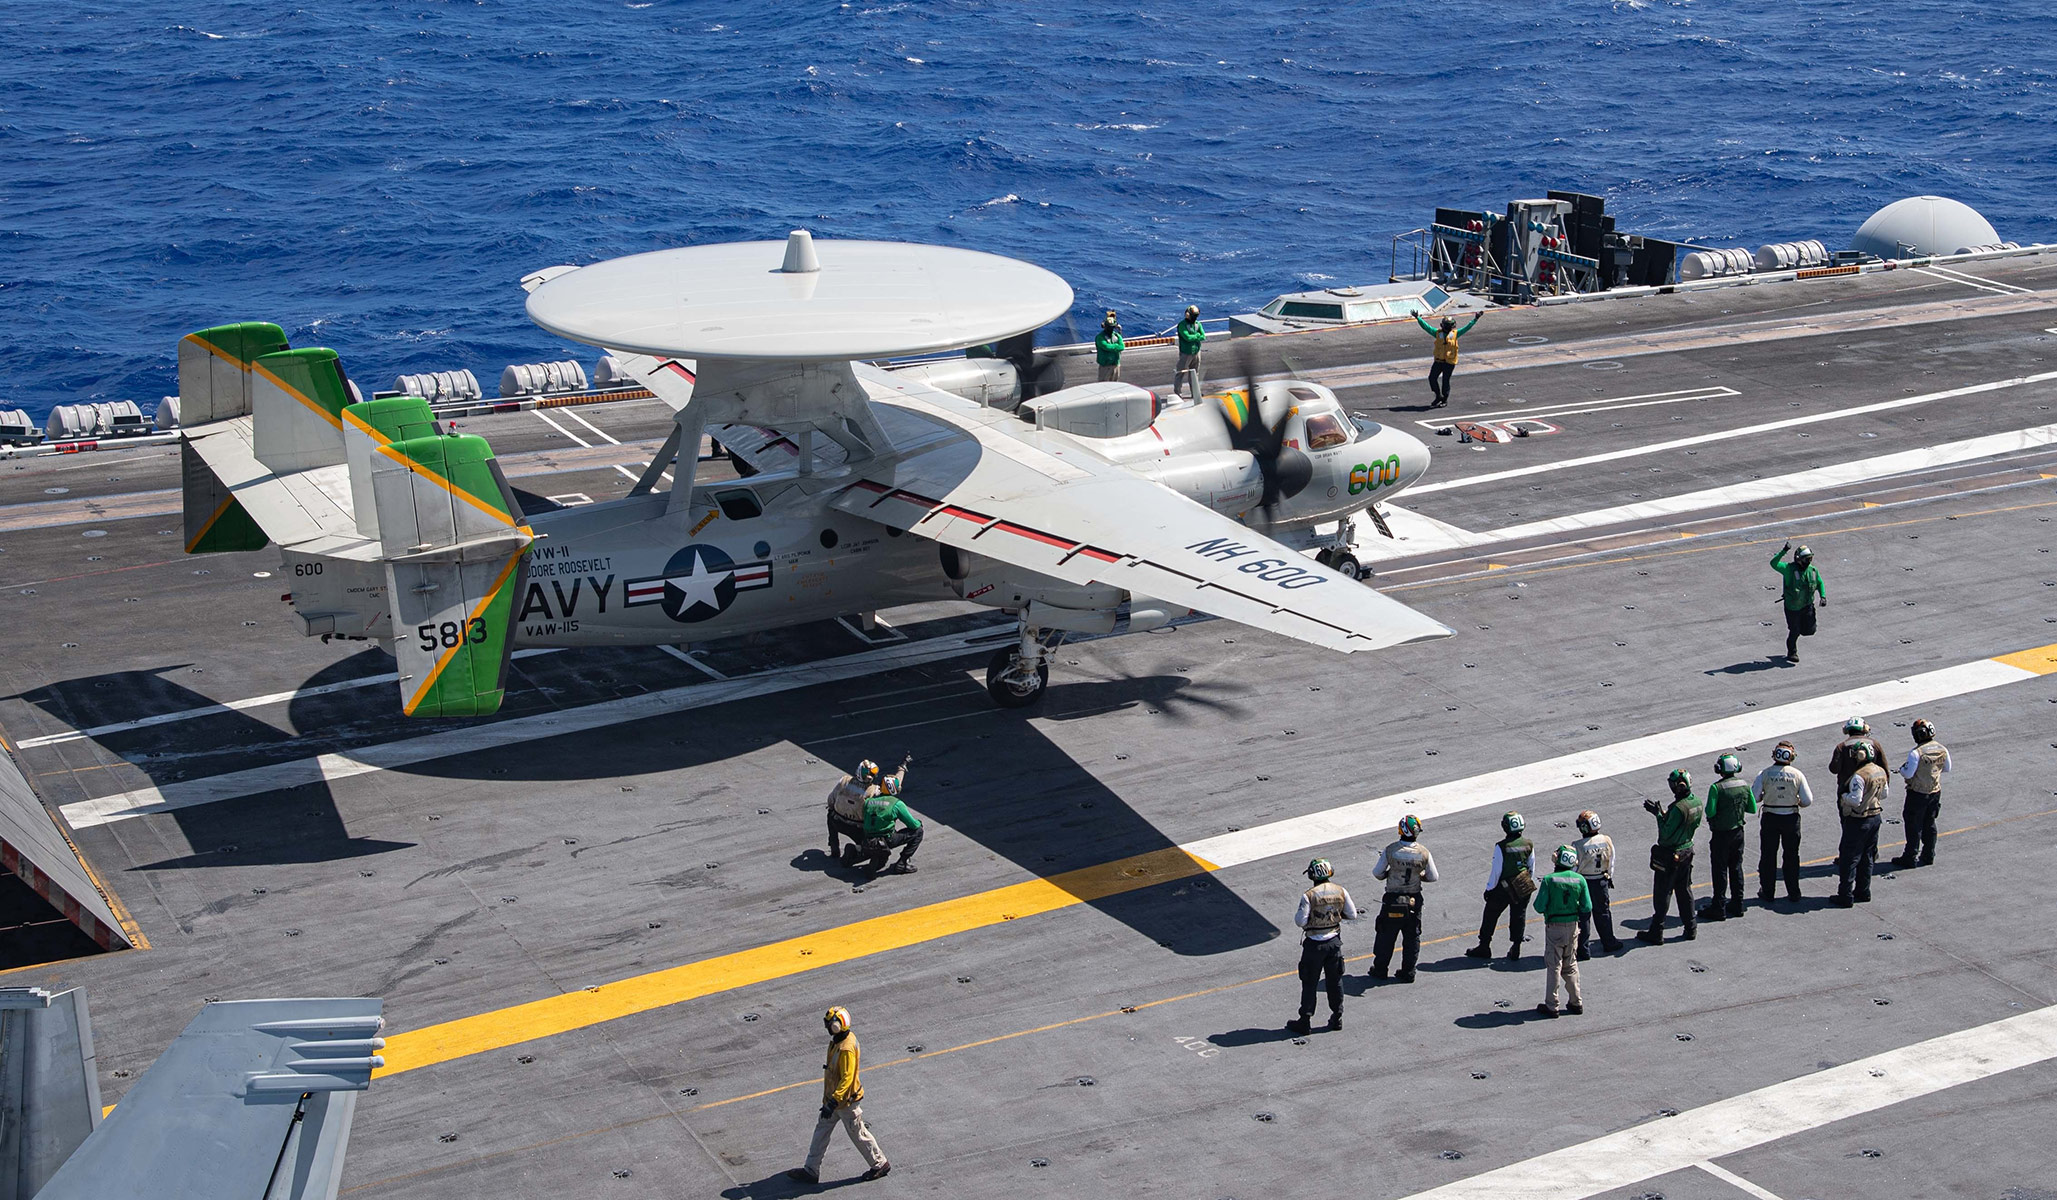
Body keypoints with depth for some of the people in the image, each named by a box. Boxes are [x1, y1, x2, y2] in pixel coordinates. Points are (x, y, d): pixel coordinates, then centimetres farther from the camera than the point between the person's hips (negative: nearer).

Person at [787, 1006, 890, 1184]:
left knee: (858, 1134, 8)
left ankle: (880, 1164, 27)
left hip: (845, 1100, -10)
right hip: (833, 1096, 10)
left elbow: (847, 1078, -30)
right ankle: (811, 1171, 21)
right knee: (821, 1130, 13)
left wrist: (833, 1102, -30)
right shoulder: (839, 1039, 0)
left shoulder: (846, 1049, -31)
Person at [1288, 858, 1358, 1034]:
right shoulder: (1340, 892, -6)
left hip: (1314, 944, -4)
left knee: (1309, 983, 6)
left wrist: (1298, 915, 3)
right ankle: (1337, 1018, 23)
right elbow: (1352, 915, 2)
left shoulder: (1309, 896, -19)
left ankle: (1305, 1021, 10)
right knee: (1335, 980, 16)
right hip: (1334, 942, 4)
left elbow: (1300, 921, -18)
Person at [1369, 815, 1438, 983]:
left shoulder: (1390, 850, -14)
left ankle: (1380, 969, 22)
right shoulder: (1424, 853, -11)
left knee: (1386, 935, 13)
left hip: (1392, 899, -1)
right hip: (1414, 900, 1)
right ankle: (1408, 973, 17)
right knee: (1412, 937, 14)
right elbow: (1432, 877, -1)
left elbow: (1376, 873, -6)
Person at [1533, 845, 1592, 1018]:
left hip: (1554, 927, -3)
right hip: (1573, 927, 3)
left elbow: (1539, 907, -16)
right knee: (1570, 965, 18)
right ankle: (1576, 1002, 22)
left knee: (1553, 966, 5)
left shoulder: (1549, 880, -16)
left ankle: (1551, 1006, 9)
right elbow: (1587, 908, -4)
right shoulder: (1580, 880, -6)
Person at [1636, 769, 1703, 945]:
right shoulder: (1697, 803, -2)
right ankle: (1690, 928, 27)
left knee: (1662, 894, 3)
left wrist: (1658, 814, -15)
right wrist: (1663, 813, 6)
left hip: (1670, 856, -8)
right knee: (1684, 890, 20)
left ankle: (1656, 933, 11)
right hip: (1687, 850, 8)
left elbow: (1666, 834, -25)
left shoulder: (1678, 808, -29)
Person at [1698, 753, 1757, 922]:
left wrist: (1707, 809, 0)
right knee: (1736, 867, 17)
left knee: (1719, 870, 2)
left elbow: (1710, 812, -22)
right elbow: (1752, 809, 4)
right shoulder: (1744, 786, -3)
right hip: (1738, 831, 5)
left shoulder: (1716, 788, -20)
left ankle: (1718, 909, 5)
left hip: (1721, 834, -5)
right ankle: (1737, 905, 23)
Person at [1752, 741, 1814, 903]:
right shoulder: (1797, 774, -8)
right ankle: (1793, 892, 18)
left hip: (1770, 819, -1)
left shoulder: (1764, 774, -10)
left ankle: (1767, 891, 14)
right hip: (1791, 819, 1)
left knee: (1768, 855, 10)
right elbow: (1807, 800, -8)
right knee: (1791, 856, 13)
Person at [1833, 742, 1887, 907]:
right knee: (1866, 858, 19)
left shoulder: (1859, 776, -24)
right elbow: (1883, 794, 14)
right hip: (1875, 817, 8)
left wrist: (1844, 796, -8)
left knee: (1849, 859, 0)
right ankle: (1864, 892, 27)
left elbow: (1855, 800, -26)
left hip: (1858, 821, -8)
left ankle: (1845, 897, 3)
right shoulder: (1881, 772, 3)